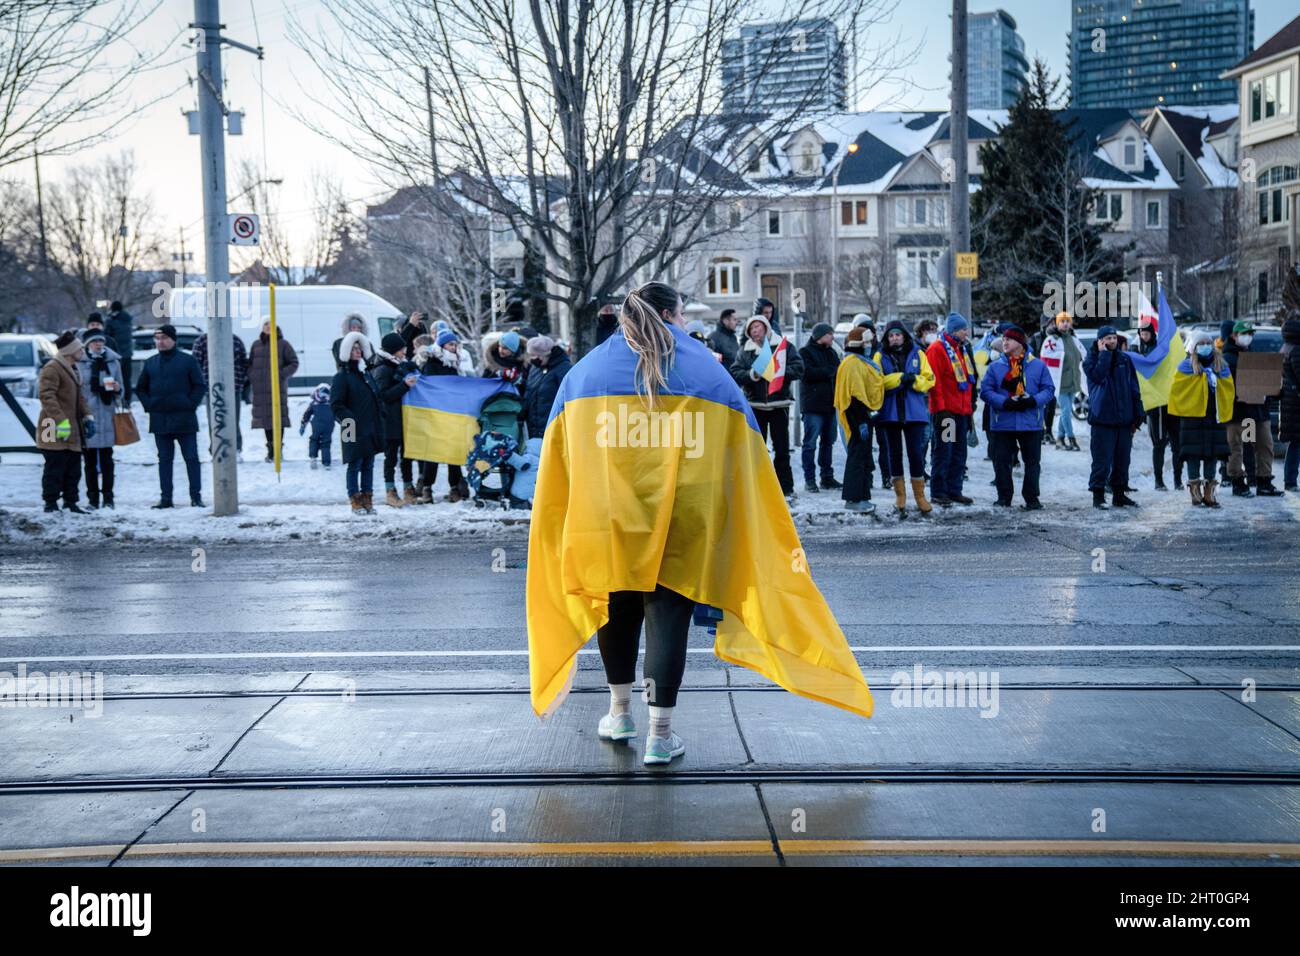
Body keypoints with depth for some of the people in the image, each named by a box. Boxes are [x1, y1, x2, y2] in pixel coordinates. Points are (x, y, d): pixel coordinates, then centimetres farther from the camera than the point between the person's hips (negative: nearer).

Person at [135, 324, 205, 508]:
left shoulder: (187, 360, -1)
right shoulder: (151, 363, 10)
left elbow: (199, 386, -1)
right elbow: (140, 388, 18)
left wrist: (190, 405, -10)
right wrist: (149, 405, 4)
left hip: (184, 419, -4)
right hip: (159, 420, 4)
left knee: (191, 458, -1)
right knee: (164, 459, 7)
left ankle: (196, 496, 4)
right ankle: (166, 497, 11)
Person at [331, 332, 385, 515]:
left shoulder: (366, 374, 17)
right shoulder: (342, 376, -6)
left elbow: (378, 398, 26)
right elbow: (336, 405, -11)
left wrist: (380, 416, 12)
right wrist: (349, 421, -19)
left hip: (371, 430, 7)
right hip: (355, 431, -7)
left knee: (368, 465, 10)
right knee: (355, 465, -2)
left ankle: (367, 498, 16)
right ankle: (356, 501, 5)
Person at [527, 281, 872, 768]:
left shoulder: (586, 368, 12)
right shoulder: (703, 365, 7)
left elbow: (559, 447, 13)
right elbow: (743, 444, 7)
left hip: (606, 512, 3)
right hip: (681, 515, -2)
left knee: (617, 603, 19)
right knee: (668, 610, 1)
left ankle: (620, 712, 30)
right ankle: (660, 735, 1)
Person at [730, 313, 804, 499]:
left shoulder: (783, 346, 1)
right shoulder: (744, 351, 6)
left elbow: (798, 369, -7)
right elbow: (735, 374, -4)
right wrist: (752, 375, -21)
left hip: (779, 403, -1)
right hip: (755, 405, 1)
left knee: (782, 448, 5)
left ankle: (786, 486, 12)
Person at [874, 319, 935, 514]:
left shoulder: (917, 354, 7)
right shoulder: (881, 356, 5)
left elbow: (929, 379, 3)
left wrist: (914, 379, -16)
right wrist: (900, 378, -18)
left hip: (914, 411, 0)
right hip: (891, 412, 0)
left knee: (916, 452, -1)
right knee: (895, 452, 7)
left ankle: (919, 495, 8)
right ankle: (900, 495, 17)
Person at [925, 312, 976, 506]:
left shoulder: (962, 350, 17)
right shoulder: (937, 349, -9)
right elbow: (934, 380, -15)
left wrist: (970, 407, 18)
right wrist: (940, 408, -19)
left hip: (962, 410, 8)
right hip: (945, 411, -8)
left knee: (959, 452, 10)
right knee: (943, 452, -5)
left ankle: (954, 490, 17)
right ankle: (938, 492, 1)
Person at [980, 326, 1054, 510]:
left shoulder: (1038, 365, 3)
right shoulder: (995, 366, 3)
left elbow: (1048, 390, 2)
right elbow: (985, 391, -3)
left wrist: (1033, 401, -16)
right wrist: (1005, 402, -17)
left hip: (1031, 424, 0)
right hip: (1002, 424, 0)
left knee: (1033, 462, 5)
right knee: (1002, 461, 4)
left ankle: (1032, 498, 13)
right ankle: (1004, 497, 15)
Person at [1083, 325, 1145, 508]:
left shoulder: (1125, 360, 12)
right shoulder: (1091, 360, 2)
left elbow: (1134, 388, 13)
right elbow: (1098, 375, -21)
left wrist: (1137, 415, 8)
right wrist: (1104, 354, -11)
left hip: (1124, 419, 4)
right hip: (1102, 418, -4)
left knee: (1122, 460, 10)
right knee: (1102, 460, -6)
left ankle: (1119, 494, 19)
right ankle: (1098, 496, 0)